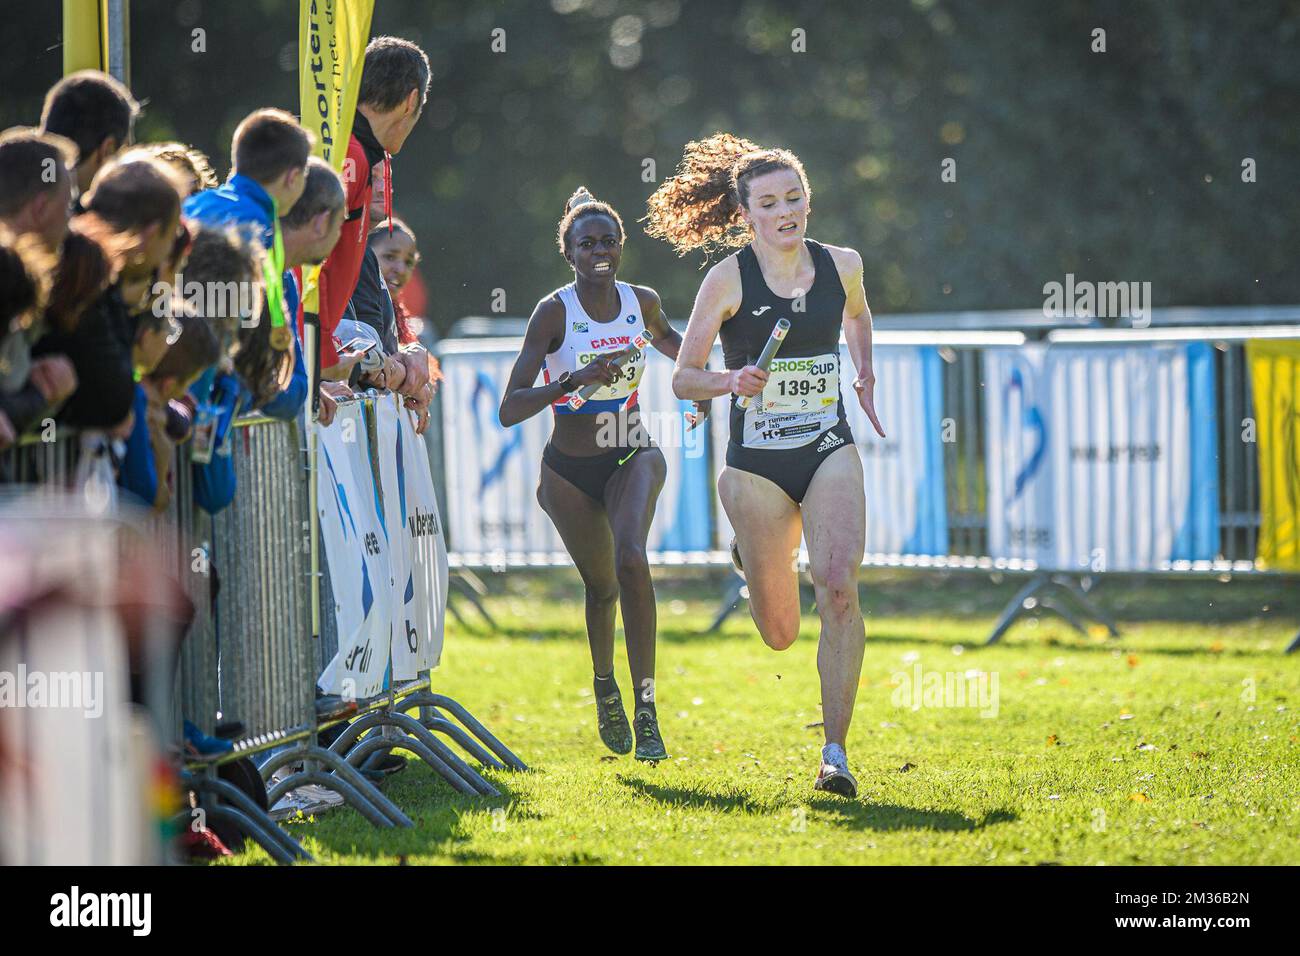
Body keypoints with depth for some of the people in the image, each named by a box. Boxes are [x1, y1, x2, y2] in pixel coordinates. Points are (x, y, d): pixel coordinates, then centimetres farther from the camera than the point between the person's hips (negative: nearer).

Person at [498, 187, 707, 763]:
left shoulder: (642, 301, -2)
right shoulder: (555, 311, -15)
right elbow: (509, 410, -23)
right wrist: (573, 379, -34)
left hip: (632, 458, 1)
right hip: (570, 471, -1)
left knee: (631, 558, -25)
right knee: (601, 583, 10)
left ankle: (645, 708, -25)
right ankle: (605, 687, 42)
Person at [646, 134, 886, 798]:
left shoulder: (841, 265, 1)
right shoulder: (729, 279, -9)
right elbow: (684, 379, -6)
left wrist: (866, 379, 17)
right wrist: (732, 381, -24)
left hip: (830, 452, 2)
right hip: (757, 462, -2)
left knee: (839, 590, -21)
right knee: (780, 634, 7)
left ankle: (835, 754, -17)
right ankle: (751, 553, 45)